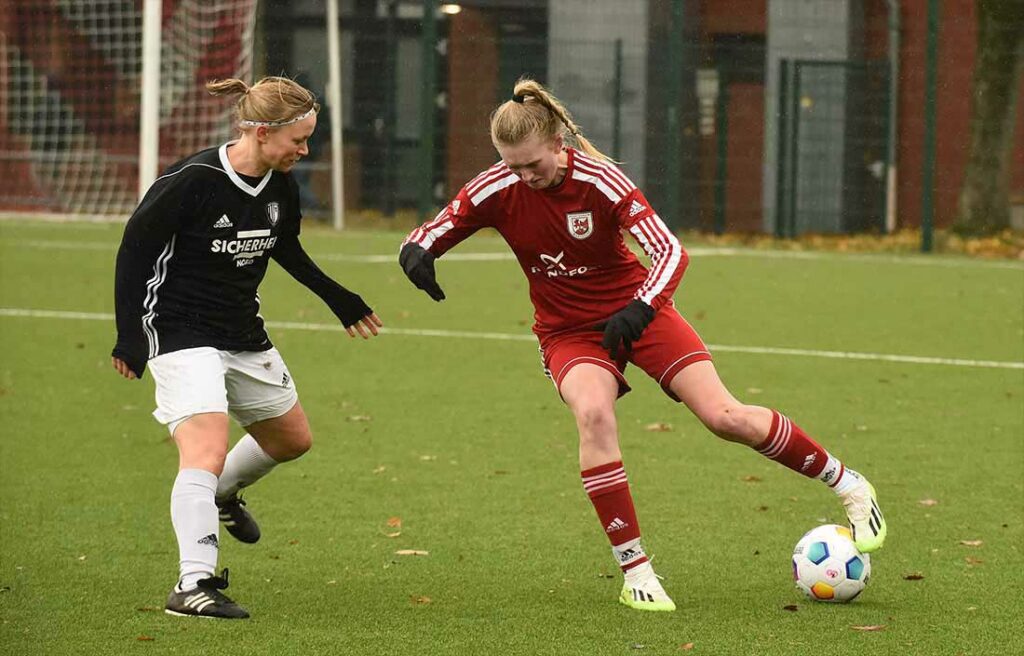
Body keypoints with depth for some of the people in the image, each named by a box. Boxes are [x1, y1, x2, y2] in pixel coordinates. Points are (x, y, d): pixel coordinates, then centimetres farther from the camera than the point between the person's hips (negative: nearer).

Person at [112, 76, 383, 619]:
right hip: (181, 334, -8)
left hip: (244, 337, 8)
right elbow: (133, 251, -14)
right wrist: (129, 337, -16)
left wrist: (337, 299, 25)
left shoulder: (281, 187, -2)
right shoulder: (191, 181, -23)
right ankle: (194, 585, -28)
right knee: (207, 449, -24)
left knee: (292, 439, 22)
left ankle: (223, 494, 51)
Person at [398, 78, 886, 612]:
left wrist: (638, 310, -44)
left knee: (725, 417, -12)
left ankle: (846, 484, 12)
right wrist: (416, 256, -34)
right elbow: (424, 239, -10)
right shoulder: (496, 190, -15)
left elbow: (670, 252, -27)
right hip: (567, 332, 1)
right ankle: (635, 572, -23)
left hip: (633, 312, -1)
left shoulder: (599, 179, -23)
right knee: (592, 412, -31)